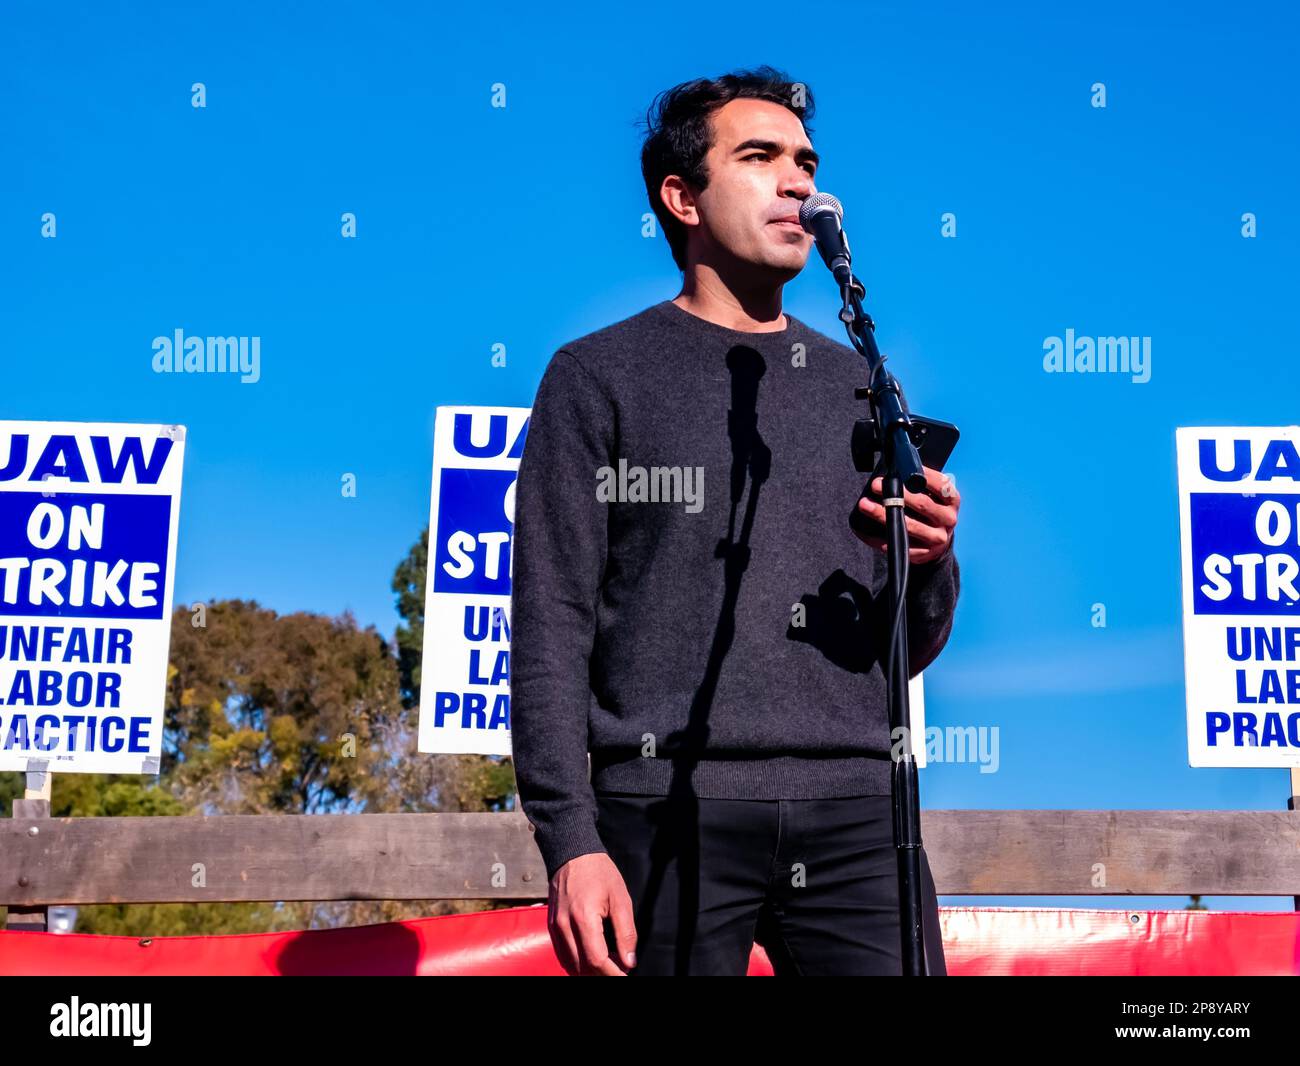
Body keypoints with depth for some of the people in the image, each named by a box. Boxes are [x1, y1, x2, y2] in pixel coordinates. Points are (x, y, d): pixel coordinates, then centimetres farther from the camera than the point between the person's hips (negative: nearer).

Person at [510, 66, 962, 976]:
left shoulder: (859, 387, 17)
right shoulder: (602, 376, 6)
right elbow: (551, 631, -1)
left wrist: (929, 566, -3)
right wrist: (570, 841, -11)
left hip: (856, 809, 4)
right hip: (672, 808, -3)